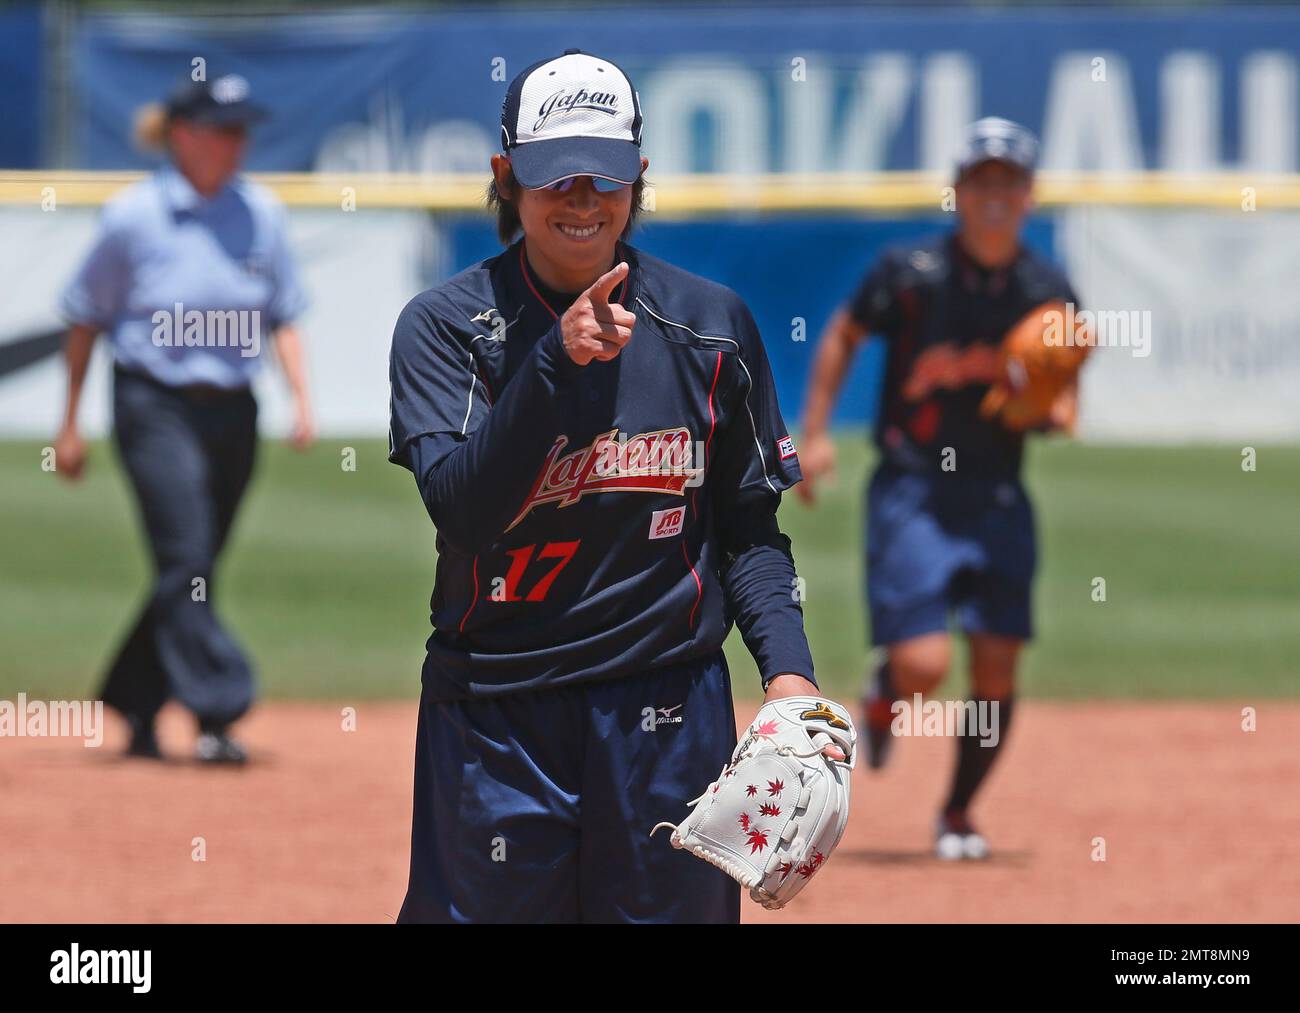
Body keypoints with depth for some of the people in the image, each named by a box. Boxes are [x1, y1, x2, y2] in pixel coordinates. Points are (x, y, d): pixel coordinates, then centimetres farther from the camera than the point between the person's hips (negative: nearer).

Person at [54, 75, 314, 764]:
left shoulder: (260, 213, 5)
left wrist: (303, 398, 0)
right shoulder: (134, 215, -5)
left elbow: (283, 315, 13)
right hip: (155, 406, -5)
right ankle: (217, 713, -19)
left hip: (232, 411, 5)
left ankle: (133, 704, 24)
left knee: (192, 567, 8)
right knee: (185, 559, -16)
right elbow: (85, 318, 3)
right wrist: (71, 424, 3)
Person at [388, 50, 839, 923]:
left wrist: (786, 666, -5)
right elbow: (463, 510, -16)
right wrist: (557, 360, -25)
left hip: (669, 717, 2)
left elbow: (749, 527, 10)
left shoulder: (711, 326, 5)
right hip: (495, 718, -1)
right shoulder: (447, 325, -2)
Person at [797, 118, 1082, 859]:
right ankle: (885, 690, 23)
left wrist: (1053, 409, -15)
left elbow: (1061, 401, 9)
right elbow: (844, 336, 9)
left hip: (999, 496, 3)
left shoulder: (1048, 291, 2)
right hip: (912, 490, -3)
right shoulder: (910, 272, -6)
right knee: (924, 666, -15)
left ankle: (959, 813, 19)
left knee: (997, 670, 0)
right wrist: (815, 432, 2)